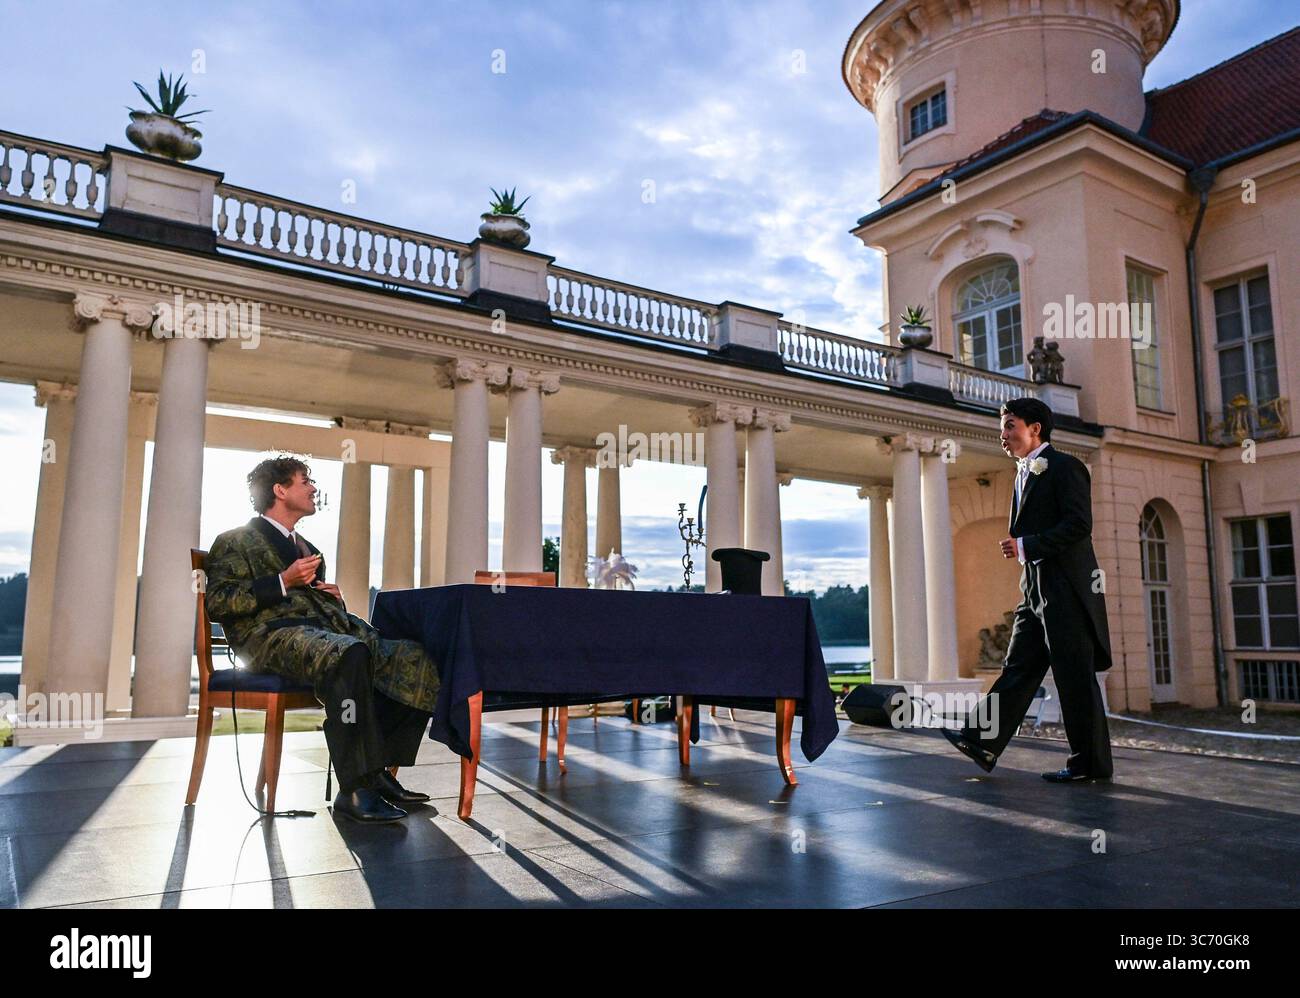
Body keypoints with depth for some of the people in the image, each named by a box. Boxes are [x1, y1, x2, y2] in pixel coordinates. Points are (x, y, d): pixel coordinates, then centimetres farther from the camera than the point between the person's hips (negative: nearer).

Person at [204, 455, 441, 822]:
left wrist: (334, 596, 15)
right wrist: (284, 582, -10)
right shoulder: (235, 541, 10)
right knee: (349, 653, -40)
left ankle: (380, 771, -13)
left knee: (417, 657, -15)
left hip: (324, 627, 8)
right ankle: (355, 789, -36)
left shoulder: (306, 546, 33)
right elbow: (217, 603, -4)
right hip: (273, 633, -7)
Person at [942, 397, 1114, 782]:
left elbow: (1079, 524, -17)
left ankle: (1091, 762, 8)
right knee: (1019, 669, 7)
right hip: (1035, 591, 9)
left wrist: (1026, 546, -19)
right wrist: (1017, 543, 7)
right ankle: (982, 742, 7)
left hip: (1066, 588, -9)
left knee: (1074, 677, -2)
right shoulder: (1025, 473, 20)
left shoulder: (1065, 466, -7)